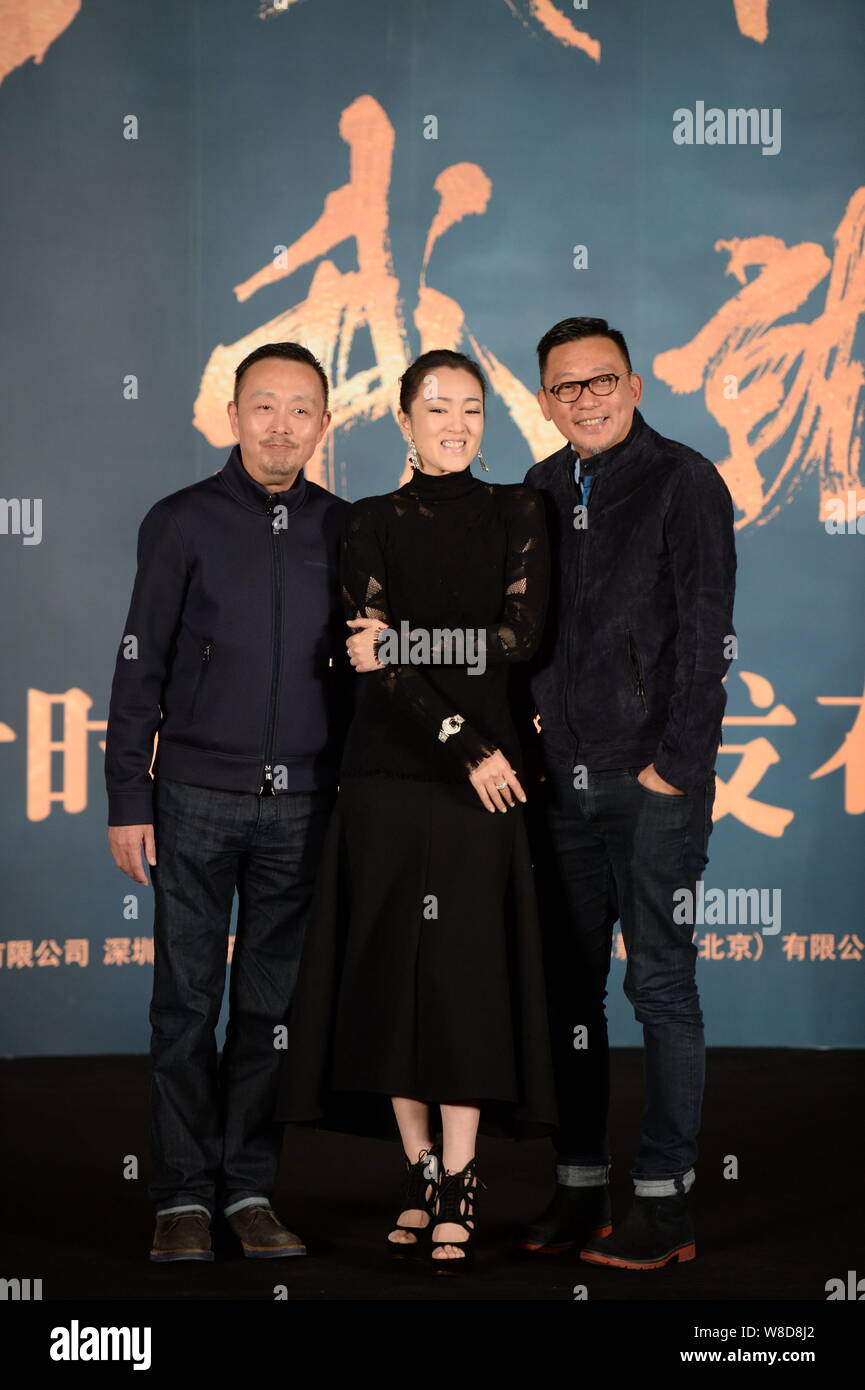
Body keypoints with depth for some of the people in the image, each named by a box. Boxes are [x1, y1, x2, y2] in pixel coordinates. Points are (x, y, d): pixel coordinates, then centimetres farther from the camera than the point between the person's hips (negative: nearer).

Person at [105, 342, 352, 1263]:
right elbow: (140, 669, 0)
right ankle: (184, 1195, 8)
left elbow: (353, 668, 13)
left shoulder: (341, 530, 8)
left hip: (300, 804, 2)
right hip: (197, 797, -2)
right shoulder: (183, 523, 0)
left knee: (270, 1003, 6)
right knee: (186, 1001, 1)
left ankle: (251, 1189, 14)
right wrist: (127, 802, -5)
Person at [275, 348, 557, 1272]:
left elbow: (523, 632, -4)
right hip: (390, 770, 1)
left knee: (465, 966, -7)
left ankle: (458, 1193, -6)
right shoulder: (372, 525, 6)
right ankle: (420, 1176, 8)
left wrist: (409, 643, -10)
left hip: (483, 769, -1)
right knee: (392, 964, -1)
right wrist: (466, 747, -11)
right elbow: (376, 665, -4)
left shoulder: (514, 514, 8)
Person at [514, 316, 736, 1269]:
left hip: (655, 779, -6)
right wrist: (527, 746, 7)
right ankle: (578, 1190, 15)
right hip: (562, 782, 6)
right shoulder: (540, 494, 13)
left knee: (659, 981, -3)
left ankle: (664, 1204, 2)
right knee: (567, 984, 7)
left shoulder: (682, 482, -4)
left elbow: (705, 632, -9)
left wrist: (674, 761, -13)